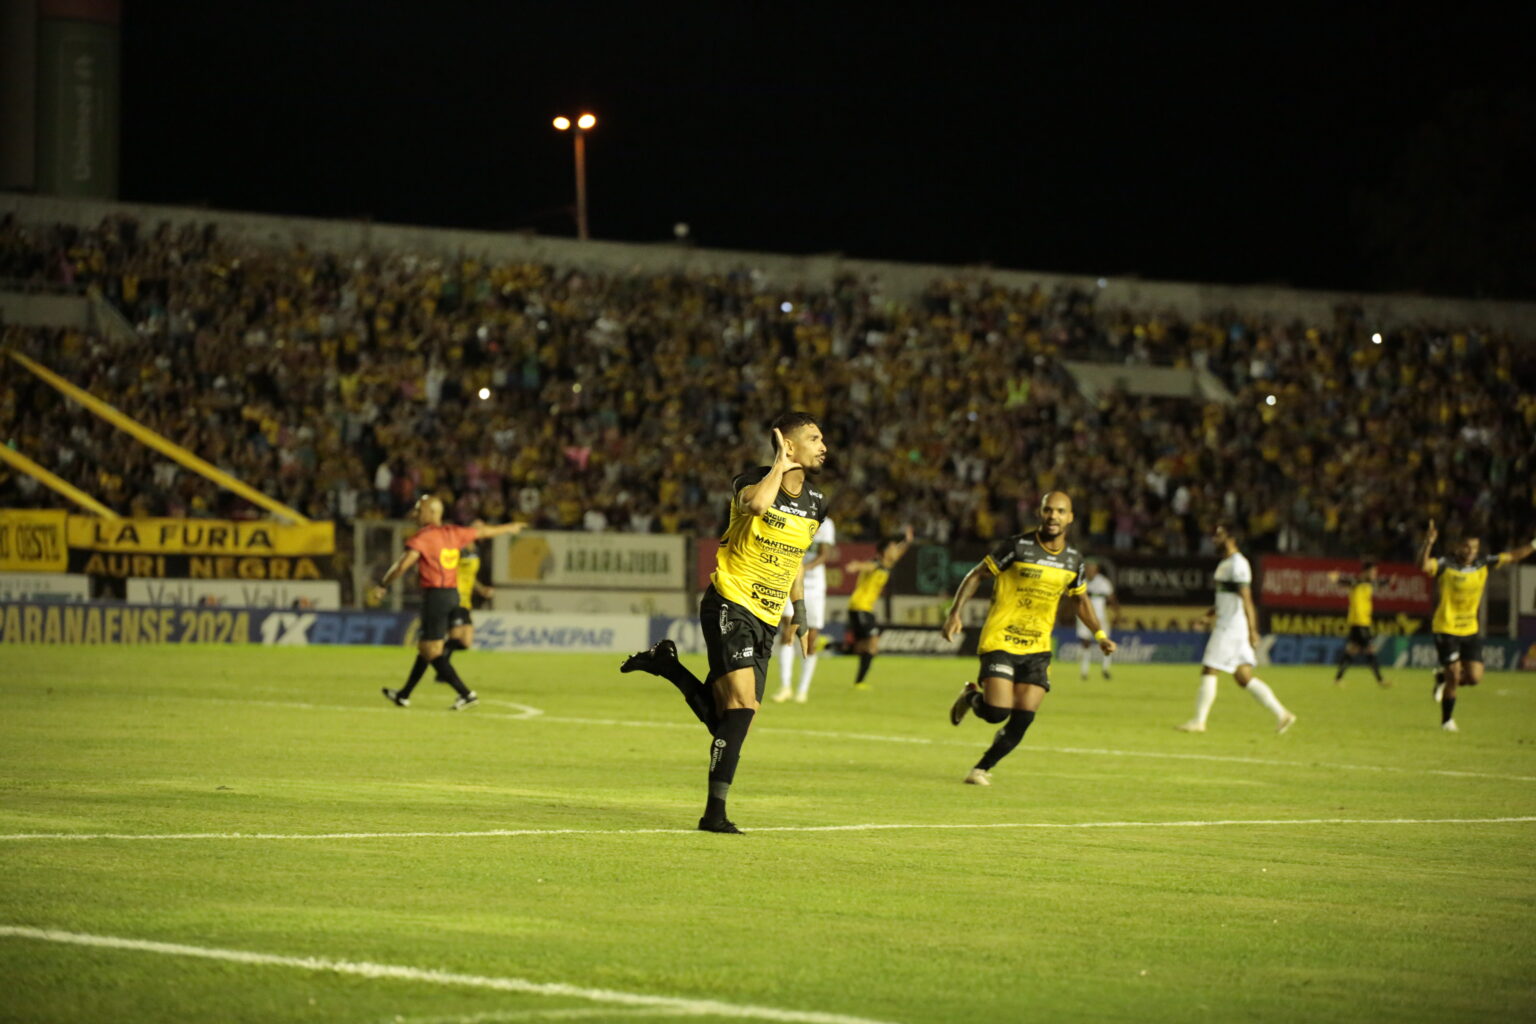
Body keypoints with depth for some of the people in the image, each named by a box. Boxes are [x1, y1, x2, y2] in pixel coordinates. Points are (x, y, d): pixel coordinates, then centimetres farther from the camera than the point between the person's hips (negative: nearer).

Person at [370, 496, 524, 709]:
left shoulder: (422, 537, -10)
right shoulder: (453, 533, 11)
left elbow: (402, 565, -19)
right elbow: (484, 532, 25)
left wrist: (382, 586, -9)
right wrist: (509, 528, 42)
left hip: (434, 595, -8)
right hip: (453, 595, 8)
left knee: (432, 652, -5)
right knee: (425, 647, 16)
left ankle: (466, 694, -12)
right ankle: (404, 695, 24)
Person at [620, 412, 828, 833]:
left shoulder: (815, 504, 9)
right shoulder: (753, 481, -11)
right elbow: (756, 503, -38)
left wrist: (801, 616, 24)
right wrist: (780, 466, -22)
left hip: (766, 622, 7)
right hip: (729, 605, -7)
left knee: (729, 721, 3)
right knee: (742, 703, -20)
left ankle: (667, 665, 25)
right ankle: (715, 811, -16)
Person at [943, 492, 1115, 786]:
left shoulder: (1073, 559, 5)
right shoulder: (1018, 546, -10)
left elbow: (1081, 599, 23)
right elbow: (976, 574, -2)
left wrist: (1100, 634, 12)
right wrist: (956, 613, -11)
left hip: (1037, 648, 4)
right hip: (1000, 640, -4)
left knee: (1022, 720, -5)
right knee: (997, 712, -16)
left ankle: (983, 768, 16)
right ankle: (971, 696, 19)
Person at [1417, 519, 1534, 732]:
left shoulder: (1483, 564, 1)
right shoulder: (1445, 566, -14)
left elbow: (1513, 556, 10)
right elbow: (1423, 566, -32)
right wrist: (1428, 544, -49)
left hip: (1470, 630, 5)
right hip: (1446, 630, -5)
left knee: (1474, 678, -1)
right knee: (1454, 676, -5)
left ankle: (1443, 678, 31)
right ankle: (1447, 720, 16)